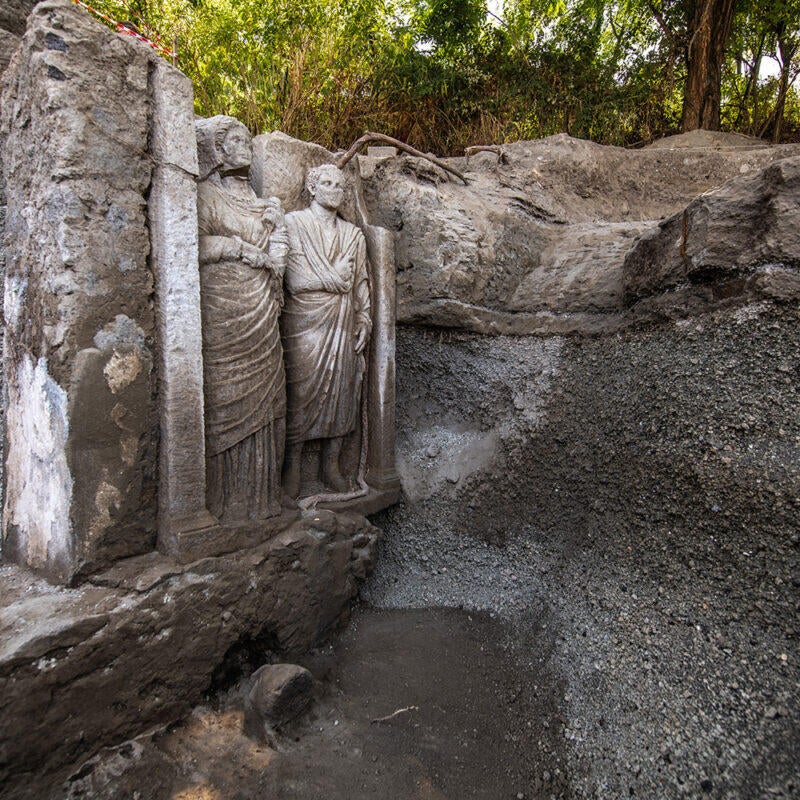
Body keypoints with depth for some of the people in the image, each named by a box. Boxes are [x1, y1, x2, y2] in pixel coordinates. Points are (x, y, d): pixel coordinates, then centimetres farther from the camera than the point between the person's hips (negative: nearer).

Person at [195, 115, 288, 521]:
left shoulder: (251, 198, 24)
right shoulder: (205, 194, 1)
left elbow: (276, 249, 23)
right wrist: (241, 249, -10)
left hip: (259, 311, 7)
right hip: (222, 309, -7)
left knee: (261, 395, 5)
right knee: (226, 400, -6)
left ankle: (258, 493, 14)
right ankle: (226, 497, 4)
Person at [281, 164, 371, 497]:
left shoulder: (353, 234, 17)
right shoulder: (293, 224, 3)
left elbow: (361, 282, 15)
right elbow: (295, 280, -8)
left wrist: (364, 320, 4)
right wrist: (338, 279, -5)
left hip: (343, 324, 4)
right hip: (305, 322, -4)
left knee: (341, 389, 4)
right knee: (301, 390, -4)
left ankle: (331, 463, 14)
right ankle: (293, 464, 8)